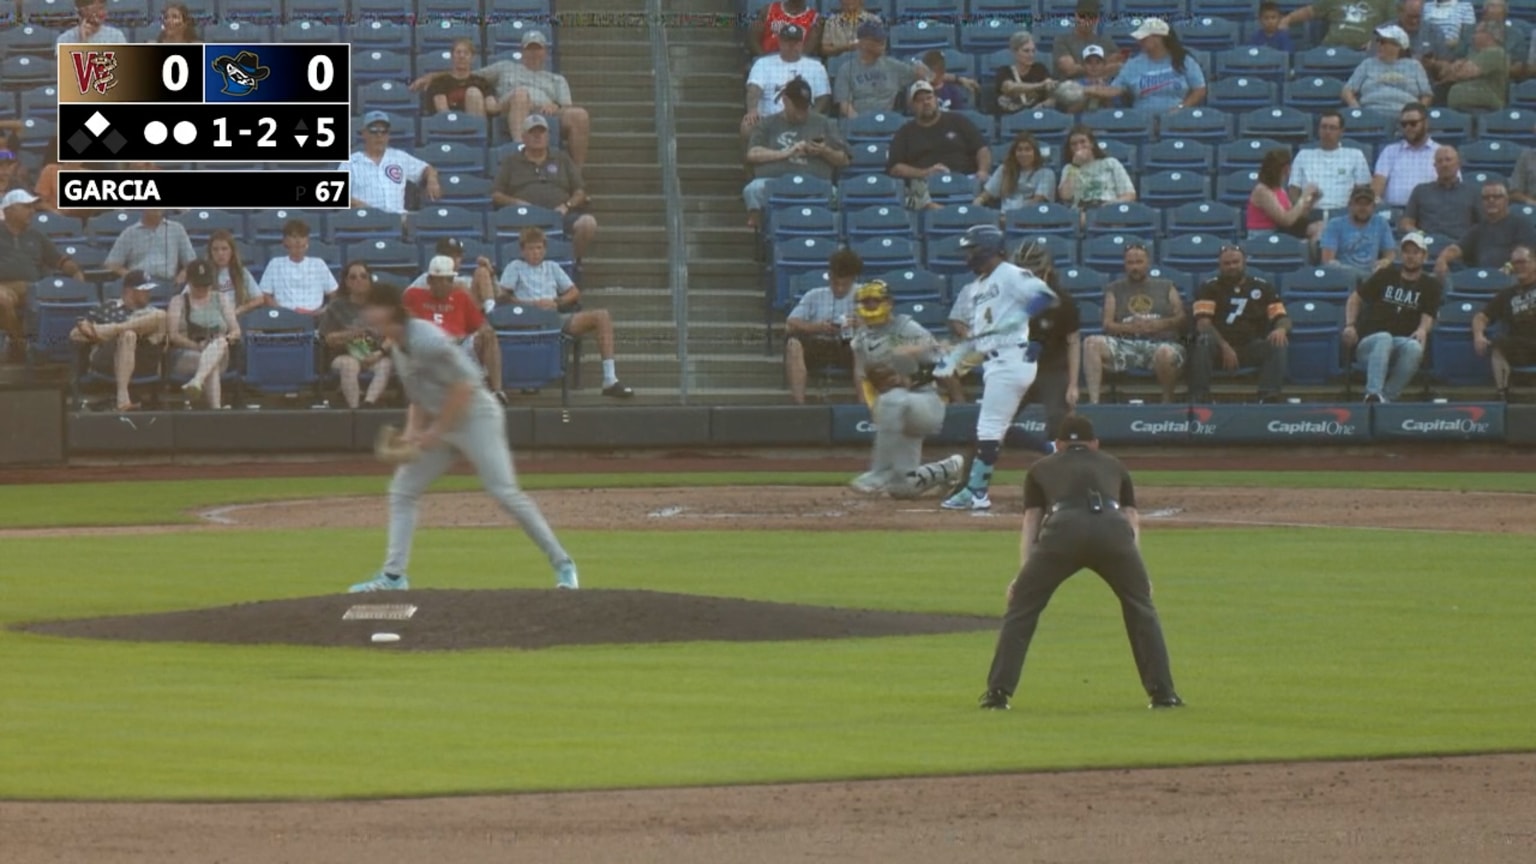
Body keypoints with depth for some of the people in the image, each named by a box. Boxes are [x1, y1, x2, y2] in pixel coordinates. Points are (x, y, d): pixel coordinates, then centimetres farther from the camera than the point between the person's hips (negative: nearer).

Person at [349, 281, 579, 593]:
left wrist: (436, 430, -19)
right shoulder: (395, 347, 10)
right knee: (401, 490, 6)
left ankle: (562, 564, -6)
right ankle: (393, 575, 9)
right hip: (441, 424, 10)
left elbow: (463, 386, -22)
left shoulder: (425, 339, -20)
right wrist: (413, 431, 1)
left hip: (476, 414, -10)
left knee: (505, 493, -13)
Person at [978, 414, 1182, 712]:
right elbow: (1132, 519, 25)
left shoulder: (1042, 468, 35)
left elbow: (1031, 522, 22)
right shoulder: (1113, 466, 37)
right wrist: (1137, 573, 18)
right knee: (1140, 606, 21)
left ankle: (998, 692, 7)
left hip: (1062, 528, -1)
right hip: (1113, 528, 1)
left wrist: (1025, 570, 15)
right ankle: (1162, 693, 16)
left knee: (1022, 606, 14)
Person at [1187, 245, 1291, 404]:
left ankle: (1269, 398, -38)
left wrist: (1281, 329, -19)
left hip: (1252, 347, 1)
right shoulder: (1210, 288, 7)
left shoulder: (1262, 288, 13)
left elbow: (1282, 319, 7)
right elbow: (1203, 323, -6)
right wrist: (1224, 346, -22)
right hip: (1219, 345, -1)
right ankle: (1199, 399, -38)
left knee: (1277, 343, -28)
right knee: (1203, 341, -35)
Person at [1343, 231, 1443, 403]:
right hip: (1368, 343, 0)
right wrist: (1350, 325, 0)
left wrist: (1422, 329, -25)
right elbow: (1356, 297, 17)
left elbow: (1428, 316, 0)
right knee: (1384, 338, -38)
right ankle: (1373, 394, -55)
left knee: (1415, 347, -37)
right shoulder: (1386, 275, 15)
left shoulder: (1430, 285, 12)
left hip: (1404, 343, 0)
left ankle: (1387, 398, -37)